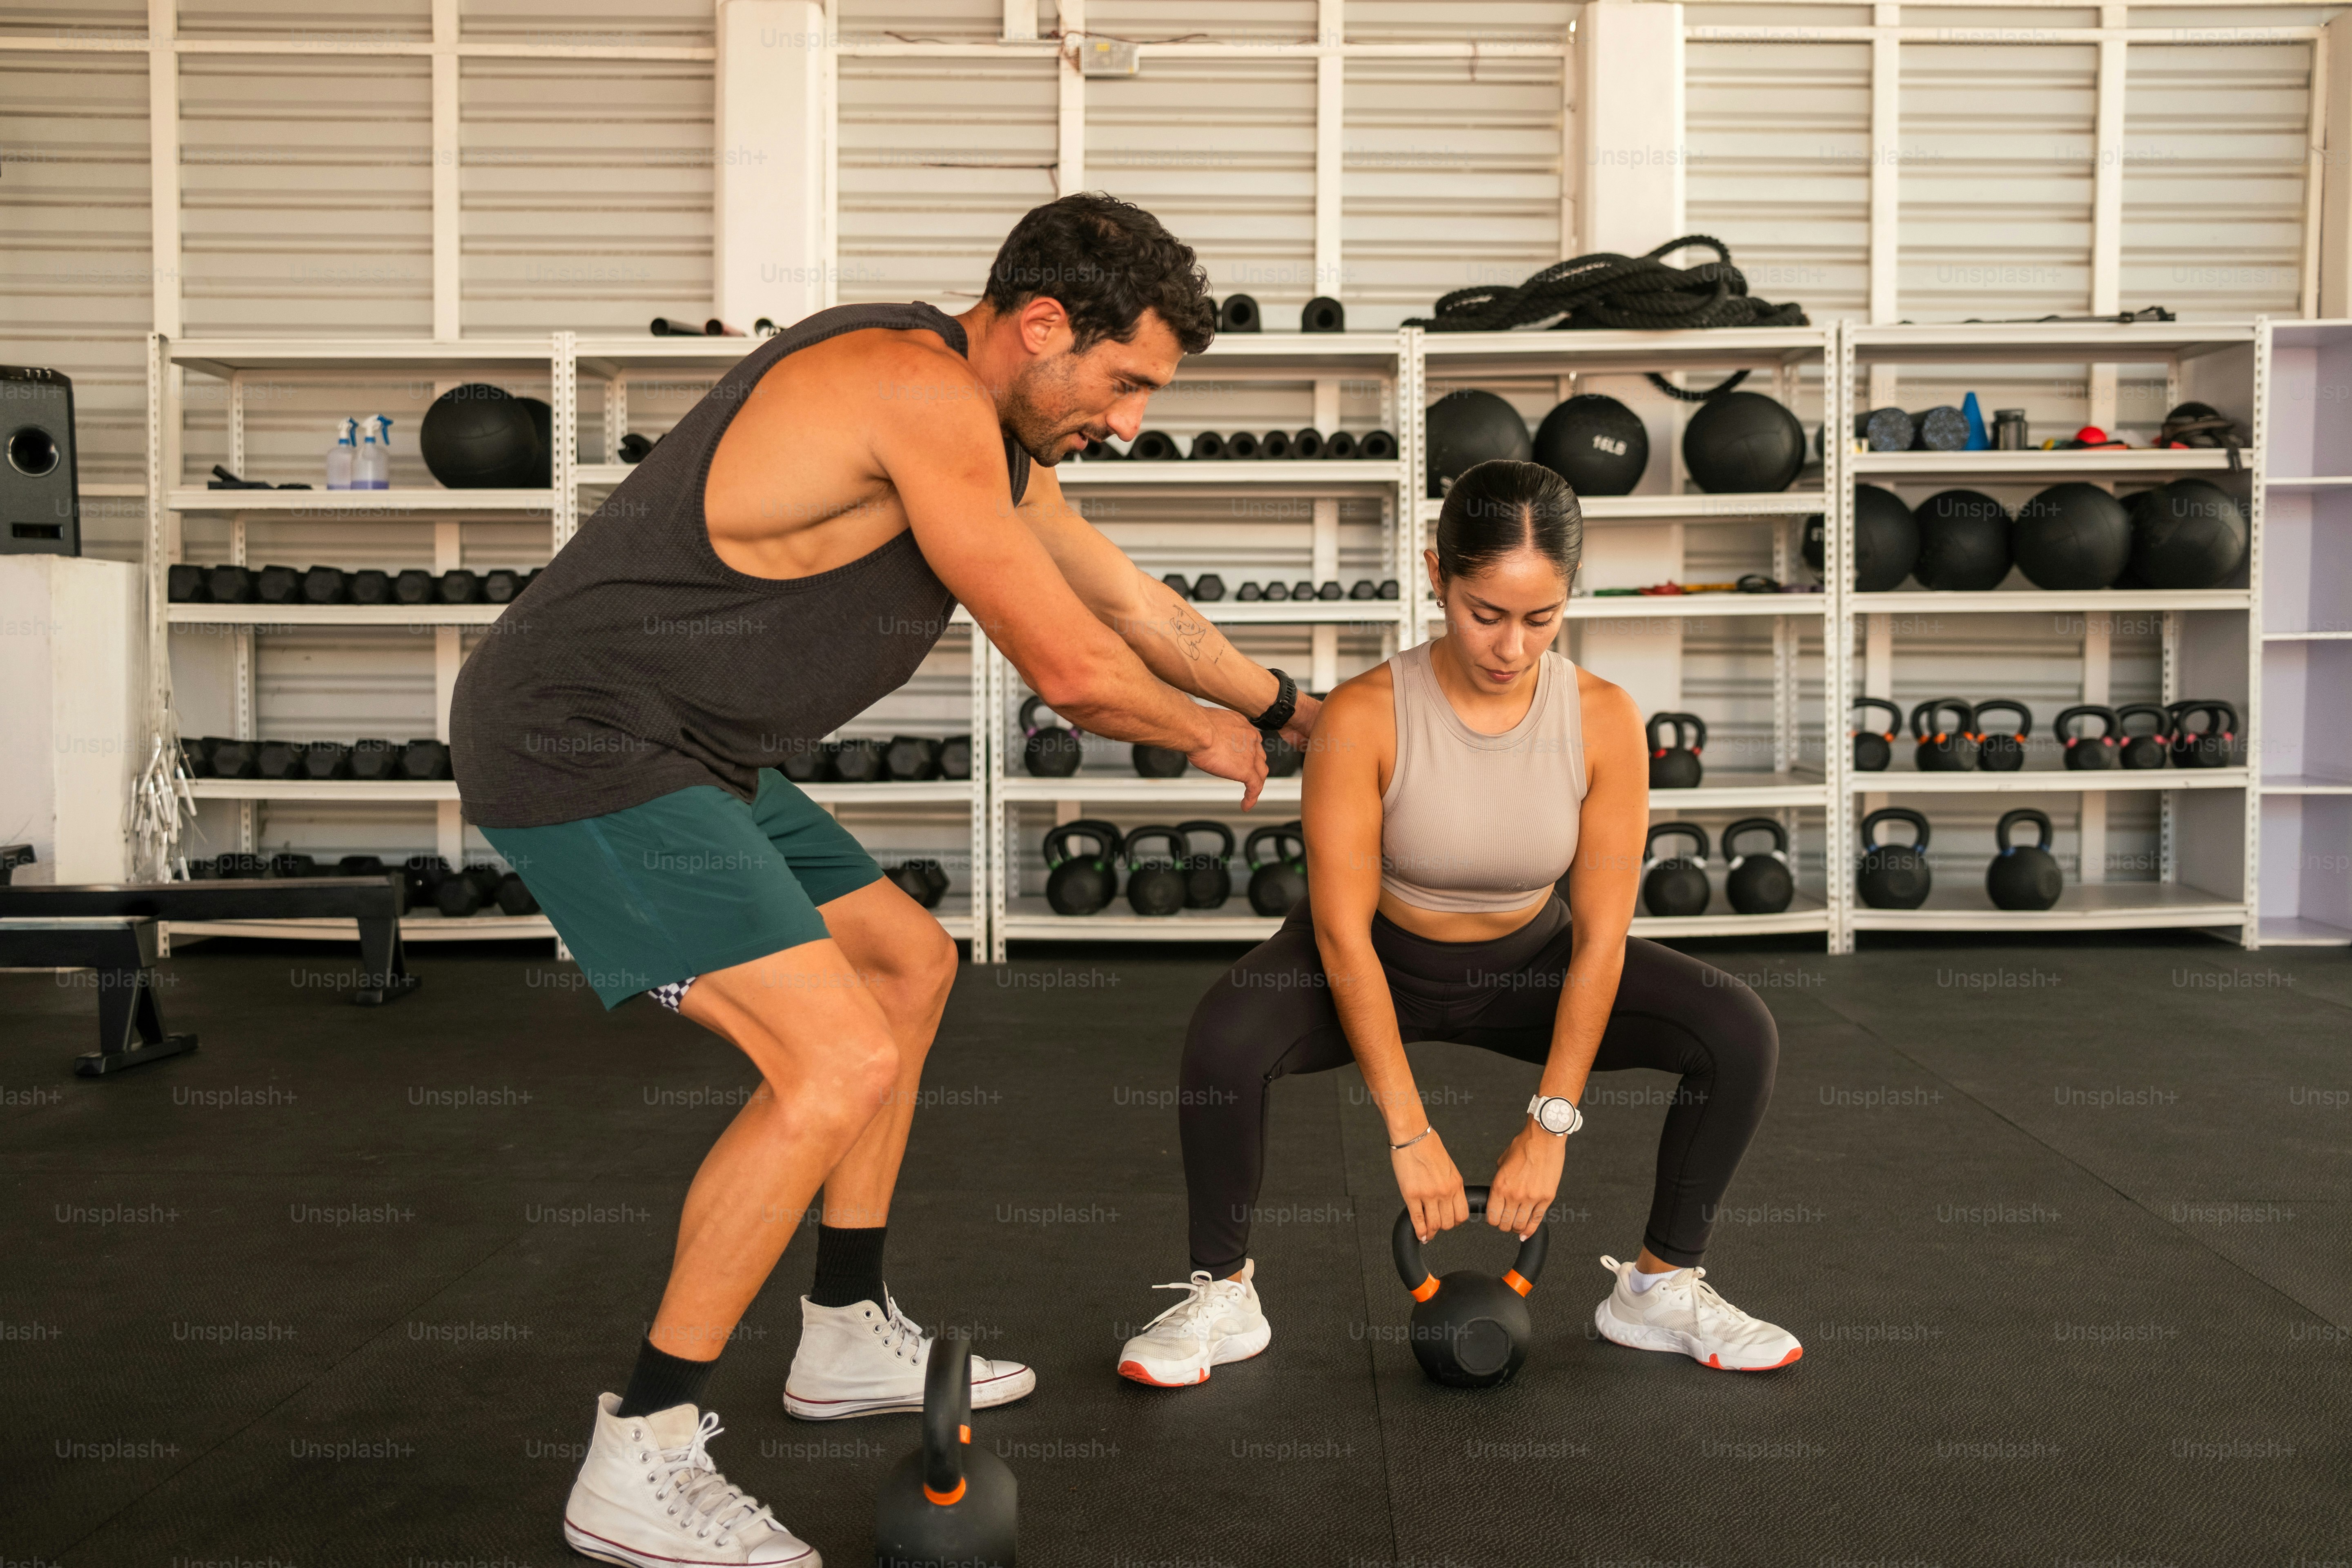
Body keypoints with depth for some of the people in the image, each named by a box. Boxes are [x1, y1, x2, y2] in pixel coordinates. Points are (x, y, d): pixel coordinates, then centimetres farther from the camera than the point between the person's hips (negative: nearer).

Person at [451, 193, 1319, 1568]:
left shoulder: (992, 423, 12)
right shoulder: (924, 396, -21)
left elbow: (1128, 597, 25)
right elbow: (1072, 668, -19)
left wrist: (1293, 712, 34)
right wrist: (1210, 736, 2)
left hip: (684, 753, 11)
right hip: (581, 746, -11)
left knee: (909, 966, 18)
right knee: (838, 1062, -19)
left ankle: (850, 1338, 30)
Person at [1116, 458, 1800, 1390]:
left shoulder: (1604, 721, -20)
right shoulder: (1364, 718, -27)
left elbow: (1600, 939, -17)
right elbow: (1343, 937, -25)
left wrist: (1549, 1124, -20)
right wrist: (1409, 1133, -26)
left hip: (1527, 963, 3)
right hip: (1381, 961, -3)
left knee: (1741, 1033, -15)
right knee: (1223, 1039, -33)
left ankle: (1661, 1287, 5)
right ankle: (1222, 1295, -9)